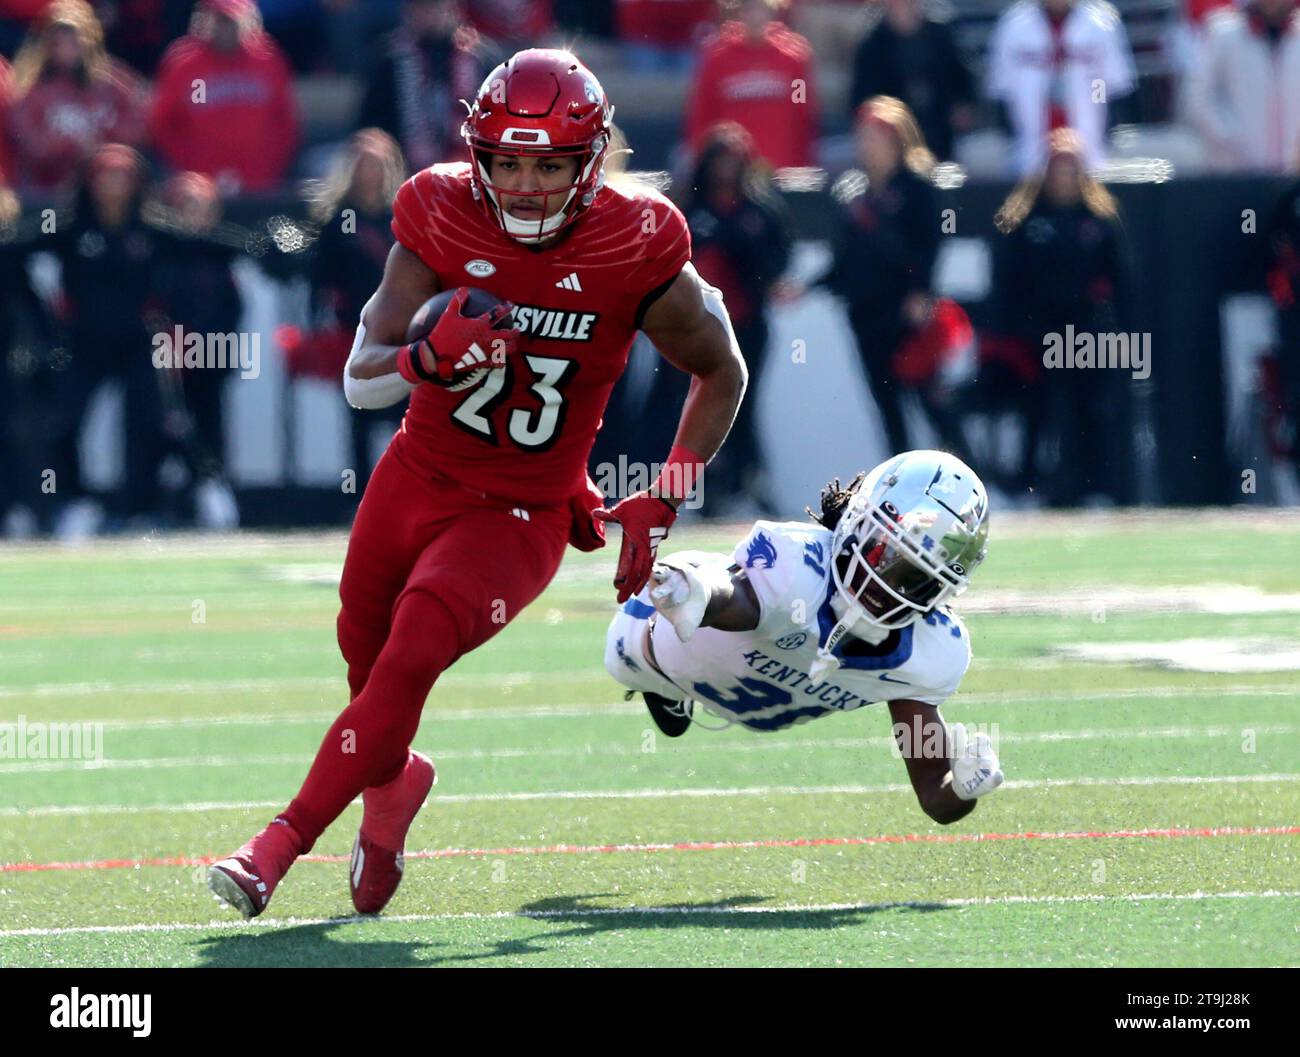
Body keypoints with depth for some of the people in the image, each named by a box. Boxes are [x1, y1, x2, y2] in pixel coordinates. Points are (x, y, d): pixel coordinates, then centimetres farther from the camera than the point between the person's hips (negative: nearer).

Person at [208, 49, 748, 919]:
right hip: (418, 479, 3)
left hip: (520, 517, -3)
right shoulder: (443, 219, -13)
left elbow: (721, 372, 0)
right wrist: (431, 357, -36)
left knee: (410, 659, -22)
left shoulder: (636, 250, -17)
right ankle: (393, 783, 49)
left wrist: (662, 505, -6)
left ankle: (280, 848, -15)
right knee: (368, 661, 14)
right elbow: (361, 378, -14)